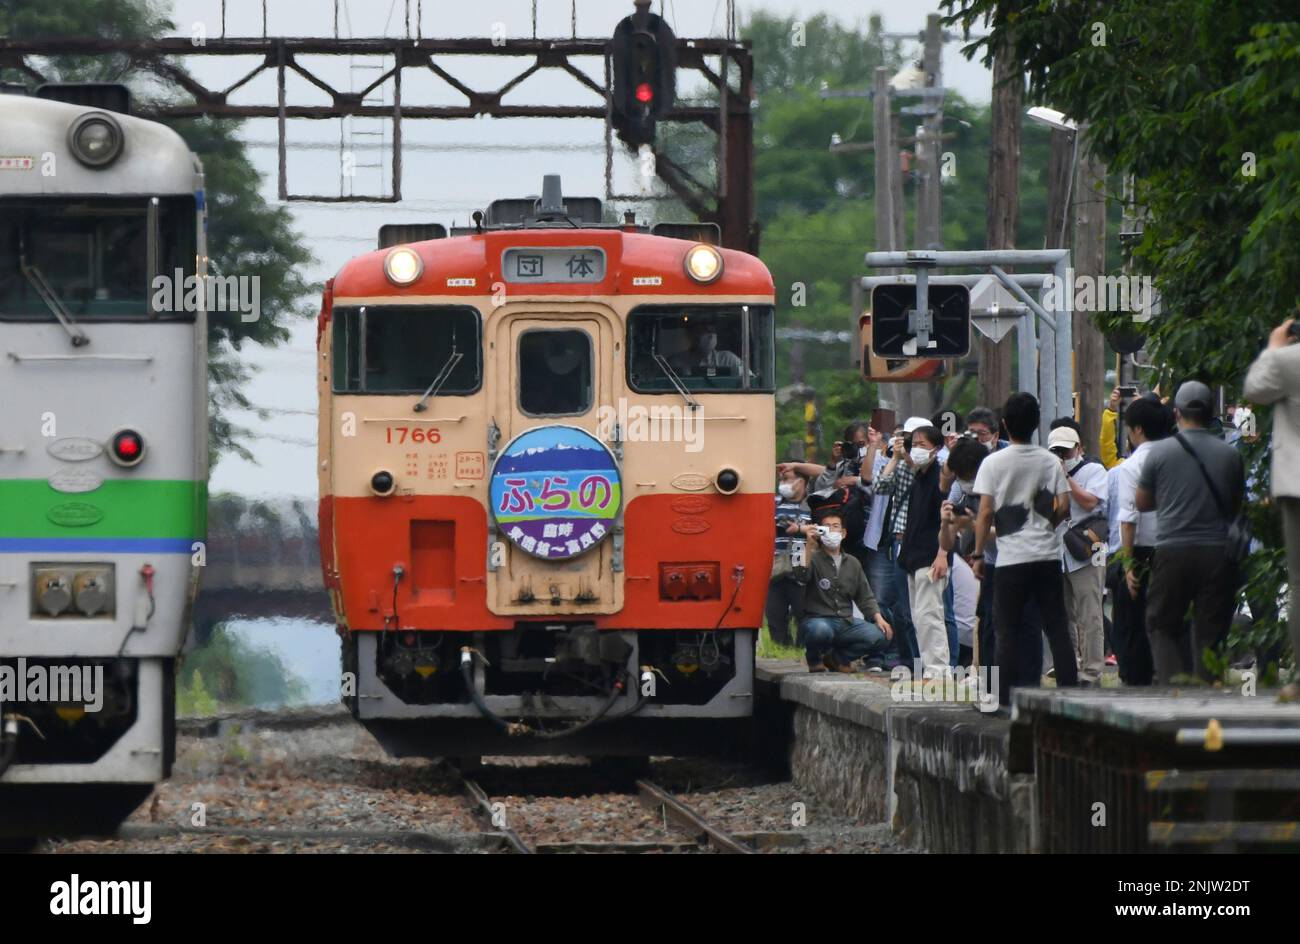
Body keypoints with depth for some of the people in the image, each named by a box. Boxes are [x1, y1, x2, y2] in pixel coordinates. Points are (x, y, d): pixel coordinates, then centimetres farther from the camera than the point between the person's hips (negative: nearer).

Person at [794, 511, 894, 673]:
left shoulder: (852, 563, 17)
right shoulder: (814, 559, 1)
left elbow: (865, 597, 18)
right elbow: (802, 576, -21)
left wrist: (878, 617, 1)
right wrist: (809, 546, -29)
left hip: (845, 623, 5)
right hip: (816, 620, -5)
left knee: (879, 636, -20)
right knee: (821, 630, -40)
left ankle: (837, 657, 5)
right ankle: (813, 658, -3)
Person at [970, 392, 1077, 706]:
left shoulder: (994, 463, -5)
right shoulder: (1049, 461, 4)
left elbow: (985, 512, -7)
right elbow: (1063, 506, 0)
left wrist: (978, 554, -1)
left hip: (1012, 557, -3)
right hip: (1048, 555, 3)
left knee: (1008, 631, 3)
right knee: (1057, 627, 6)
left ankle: (1006, 697, 1)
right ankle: (1069, 690, 3)